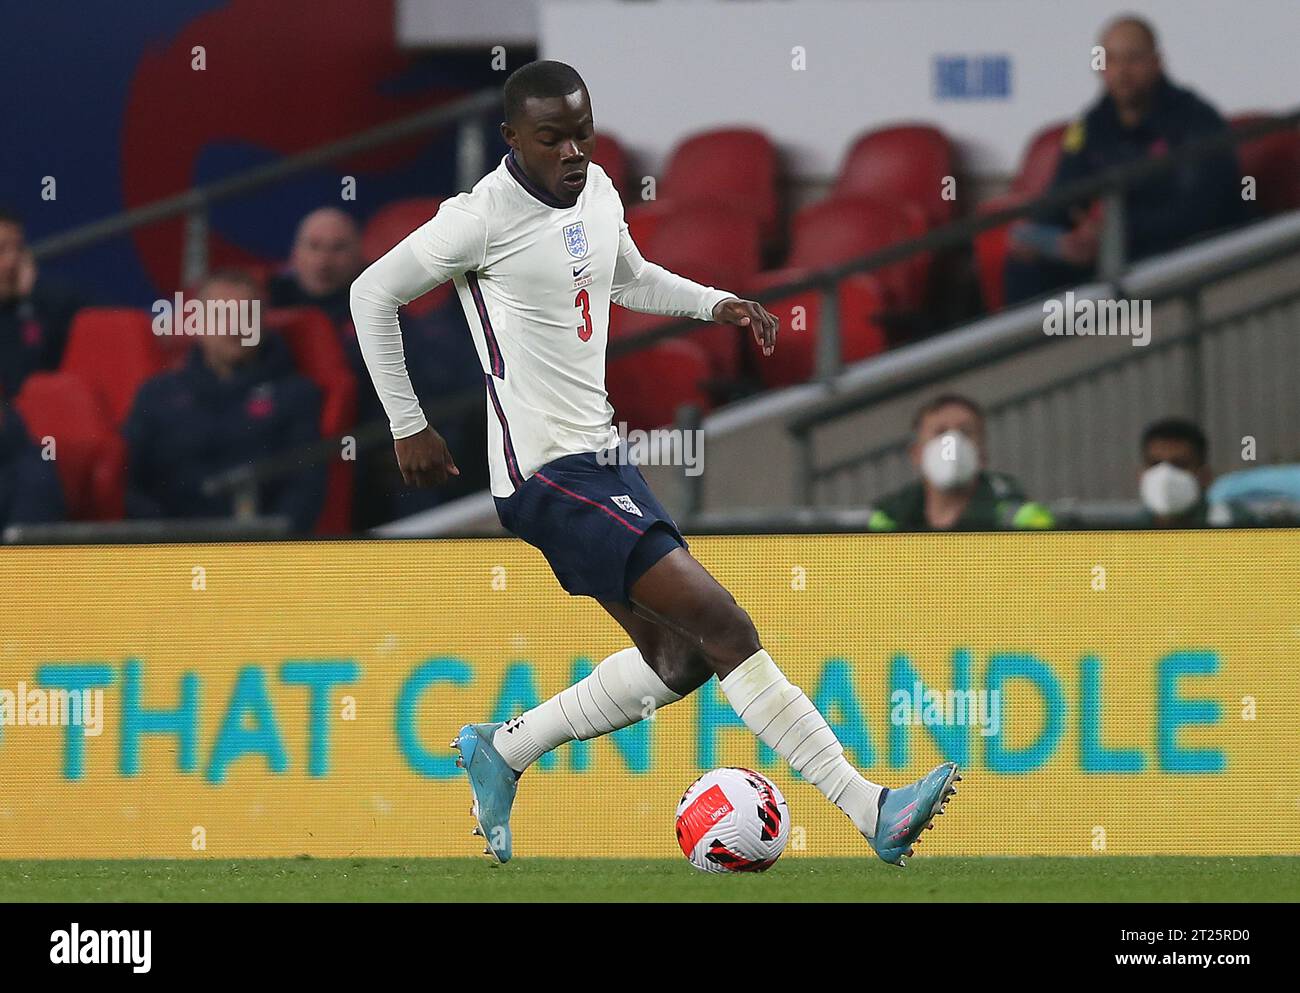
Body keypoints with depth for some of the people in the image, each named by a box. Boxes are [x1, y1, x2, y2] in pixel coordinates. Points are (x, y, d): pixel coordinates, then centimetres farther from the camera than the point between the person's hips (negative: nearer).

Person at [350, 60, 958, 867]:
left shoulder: (598, 194, 9)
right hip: (549, 475, -9)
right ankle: (870, 809, -14)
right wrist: (409, 427, -4)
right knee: (723, 625, -15)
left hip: (601, 457, 9)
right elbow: (373, 293, -7)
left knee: (680, 660, 10)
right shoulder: (486, 217, -15)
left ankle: (501, 753, 23)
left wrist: (714, 304, 12)